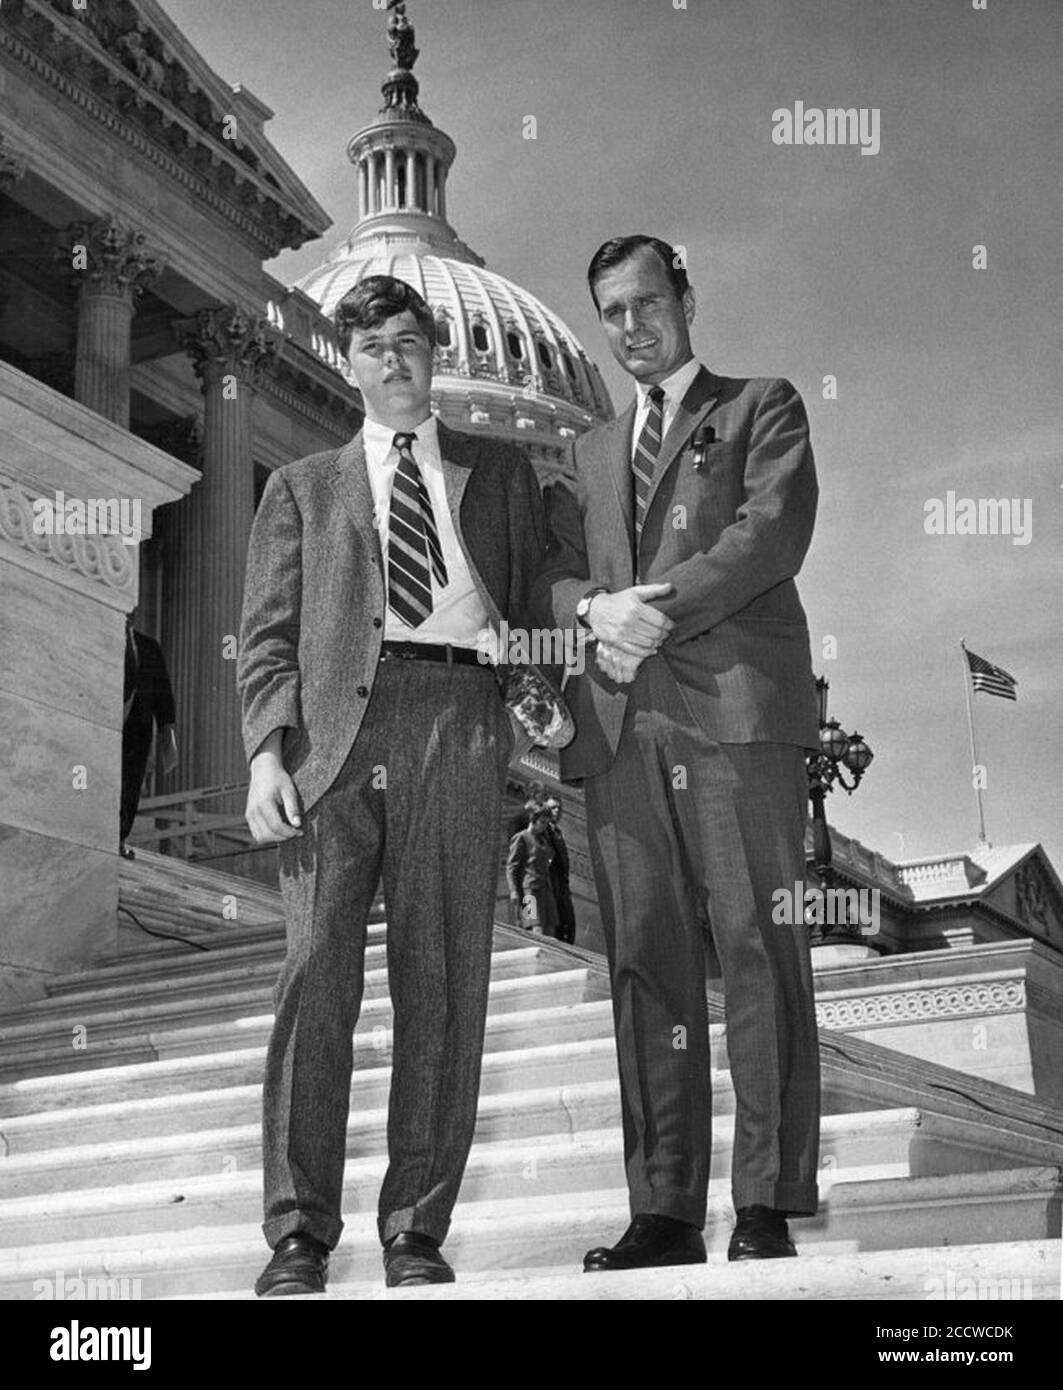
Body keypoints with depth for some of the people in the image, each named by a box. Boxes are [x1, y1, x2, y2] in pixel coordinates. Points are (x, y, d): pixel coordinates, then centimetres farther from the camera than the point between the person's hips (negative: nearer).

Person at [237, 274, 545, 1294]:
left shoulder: (500, 472, 24)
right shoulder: (303, 486, 21)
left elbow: (534, 601, 21)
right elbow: (267, 634, 12)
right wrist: (266, 753, -4)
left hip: (459, 722, 1)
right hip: (337, 725, 0)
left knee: (445, 983, -3)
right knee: (316, 972, -8)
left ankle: (416, 1230, 4)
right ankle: (299, 1230, -1)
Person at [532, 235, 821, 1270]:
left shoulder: (762, 408, 14)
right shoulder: (589, 453, 28)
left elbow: (774, 532, -3)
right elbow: (550, 573, 17)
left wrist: (659, 613, -12)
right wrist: (594, 609, -6)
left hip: (733, 711, -4)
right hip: (619, 726, 4)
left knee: (758, 954, -7)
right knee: (646, 967, 1)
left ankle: (768, 1210, -3)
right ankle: (663, 1212, 4)